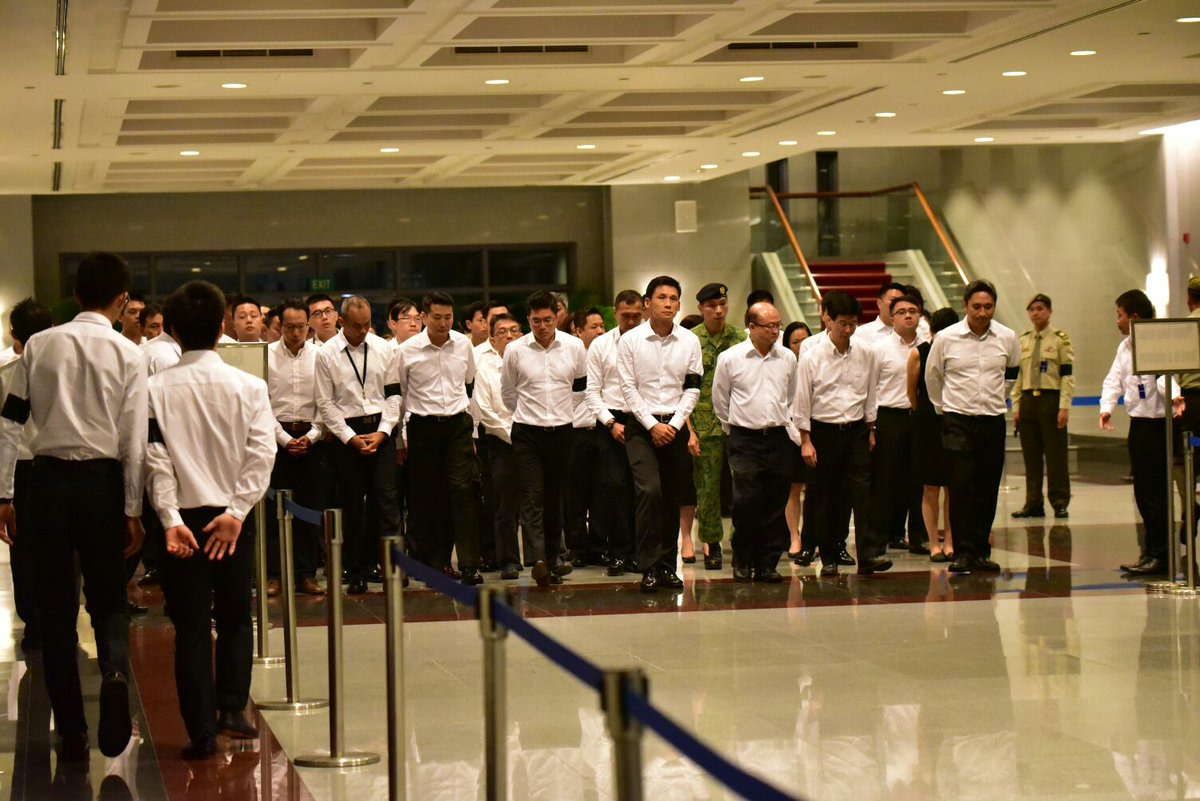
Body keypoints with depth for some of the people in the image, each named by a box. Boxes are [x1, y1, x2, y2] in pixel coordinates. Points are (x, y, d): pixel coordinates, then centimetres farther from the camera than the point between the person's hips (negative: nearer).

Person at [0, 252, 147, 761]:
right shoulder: (128, 354, -1)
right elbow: (134, 439, -4)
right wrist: (132, 510, 1)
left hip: (48, 479, 1)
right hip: (102, 480, -1)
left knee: (56, 607, 8)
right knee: (108, 598, 12)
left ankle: (71, 734, 8)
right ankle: (115, 671, -20)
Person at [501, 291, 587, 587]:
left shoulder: (574, 347, -1)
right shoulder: (515, 350, -5)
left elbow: (580, 387, 15)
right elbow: (507, 392, 10)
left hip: (562, 430, 2)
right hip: (527, 432, -2)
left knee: (555, 498, 9)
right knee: (532, 496, -12)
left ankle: (552, 559, 18)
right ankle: (540, 560, -24)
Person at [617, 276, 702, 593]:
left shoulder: (690, 341, 4)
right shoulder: (630, 341, -2)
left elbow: (692, 388, 4)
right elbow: (629, 388, -3)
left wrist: (674, 424, -7)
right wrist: (653, 425, -10)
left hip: (675, 426, 3)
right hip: (641, 426, -3)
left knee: (672, 498, 4)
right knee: (649, 491, -17)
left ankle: (667, 566, 13)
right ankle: (648, 567, -14)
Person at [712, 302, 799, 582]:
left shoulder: (788, 358, 8)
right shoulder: (730, 359, -2)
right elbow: (720, 401, 9)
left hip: (779, 438, 3)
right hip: (746, 440, -3)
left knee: (776, 505, 3)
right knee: (746, 501, -10)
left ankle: (767, 564, 11)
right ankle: (743, 561, 6)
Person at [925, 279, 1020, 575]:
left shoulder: (1007, 338, 0)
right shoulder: (946, 338, -6)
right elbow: (932, 376, 10)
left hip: (993, 420, 2)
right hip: (957, 420, -2)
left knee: (988, 489, 5)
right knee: (961, 486, -10)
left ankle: (981, 551, 14)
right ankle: (963, 552, -8)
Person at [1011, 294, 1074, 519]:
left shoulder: (1060, 338, -2)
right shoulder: (1022, 340, 12)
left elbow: (1067, 374, -6)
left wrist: (1064, 407, -13)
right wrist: (1016, 406, 8)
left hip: (1051, 400, -4)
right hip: (1027, 401, 5)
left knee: (1055, 455, -2)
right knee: (1031, 456, 7)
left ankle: (1060, 503, 6)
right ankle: (1033, 503, 13)